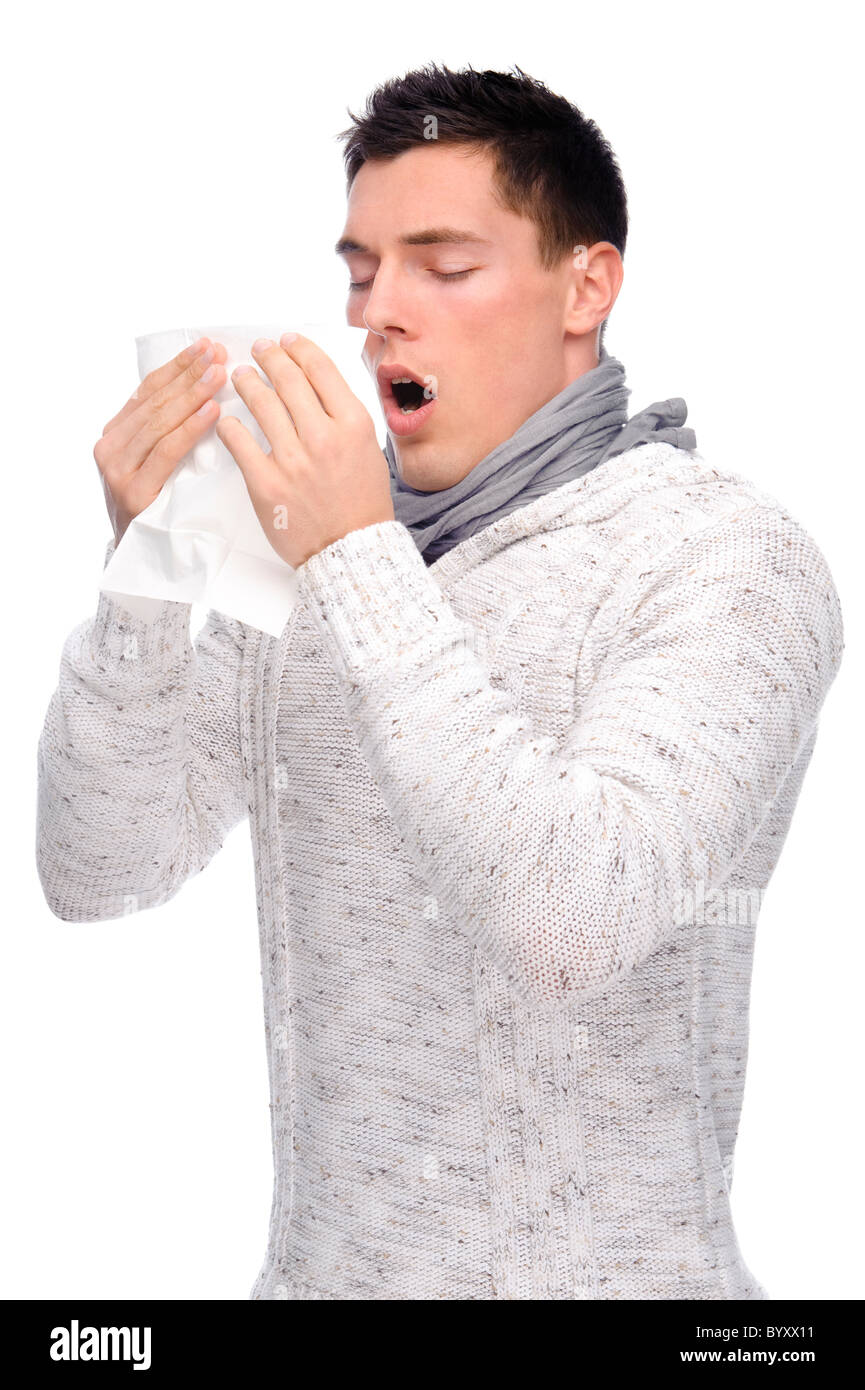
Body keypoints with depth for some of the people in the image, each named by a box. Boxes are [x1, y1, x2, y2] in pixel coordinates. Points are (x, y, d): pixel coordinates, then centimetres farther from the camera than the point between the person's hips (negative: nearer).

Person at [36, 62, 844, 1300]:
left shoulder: (728, 558, -13)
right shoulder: (312, 527, 2)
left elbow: (577, 923, -28)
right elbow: (98, 874, -3)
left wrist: (359, 561, -26)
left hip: (596, 1269, -5)